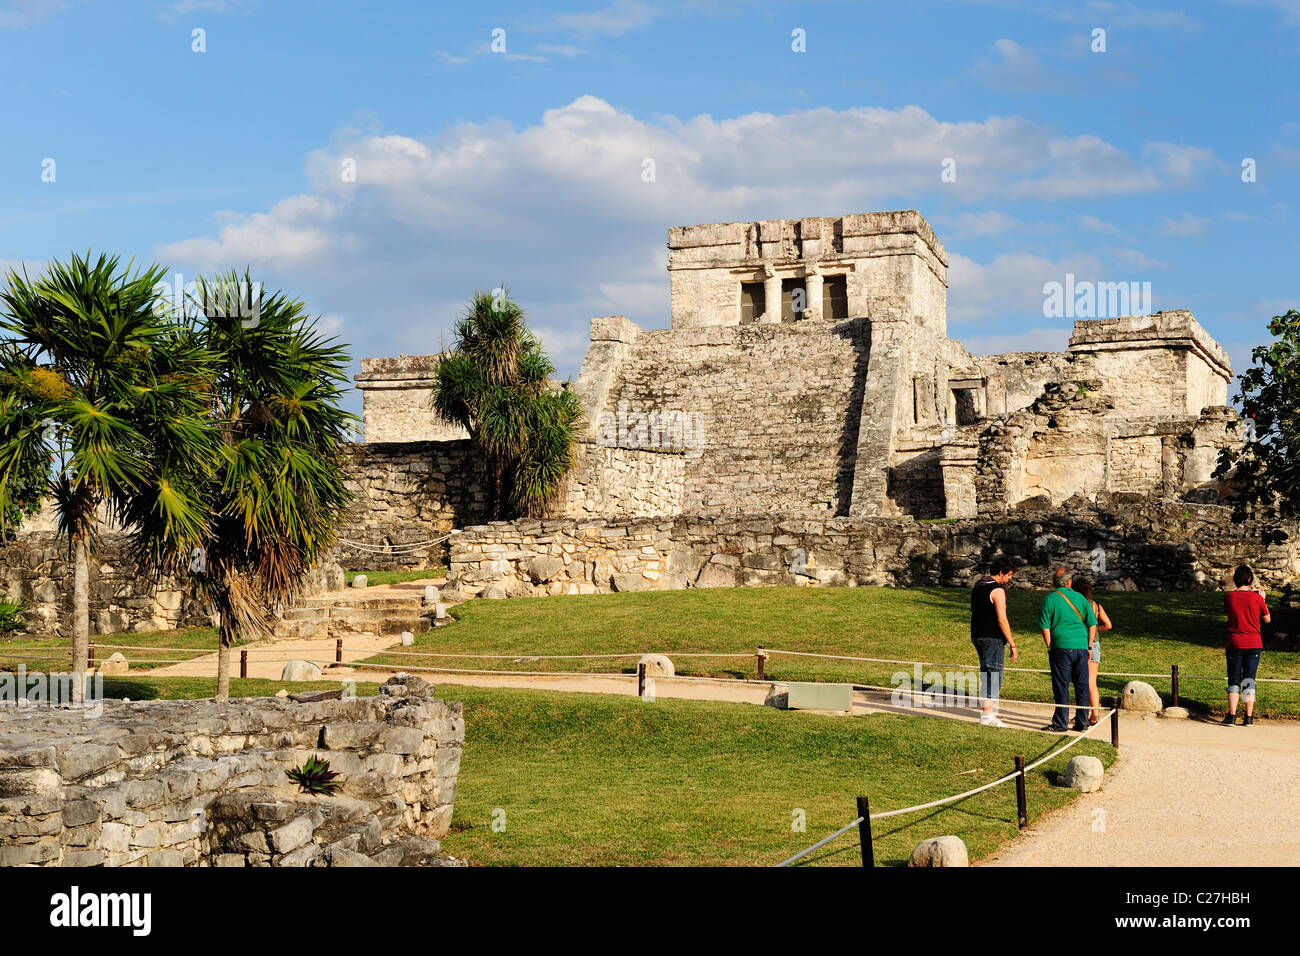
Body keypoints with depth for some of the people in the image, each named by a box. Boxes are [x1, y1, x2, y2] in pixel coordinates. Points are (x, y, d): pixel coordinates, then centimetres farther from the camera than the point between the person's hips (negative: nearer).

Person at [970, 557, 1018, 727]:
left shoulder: (978, 585, 13)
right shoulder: (997, 590, -15)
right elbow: (1001, 619, -20)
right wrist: (1012, 644, -16)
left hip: (977, 635, 9)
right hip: (992, 637, -9)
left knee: (986, 672, 20)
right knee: (993, 674, -5)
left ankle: (986, 706, 28)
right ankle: (987, 715, -7)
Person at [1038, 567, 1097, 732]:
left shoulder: (1049, 599, -2)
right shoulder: (1080, 598, 7)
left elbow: (1045, 628, -6)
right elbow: (1092, 624, 7)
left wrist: (1049, 647, 3)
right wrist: (1089, 646, 13)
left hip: (1061, 647, -3)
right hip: (1081, 647, 3)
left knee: (1061, 687, 1)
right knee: (1082, 687, 9)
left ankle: (1060, 723, 3)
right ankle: (1081, 723, 14)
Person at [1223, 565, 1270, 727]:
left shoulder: (1228, 597, -4)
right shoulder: (1257, 597, -6)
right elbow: (1267, 619, 5)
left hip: (1234, 643, 0)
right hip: (1254, 644, 0)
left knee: (1234, 681, 6)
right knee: (1249, 680, 6)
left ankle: (1231, 716, -2)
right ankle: (1249, 717, 5)